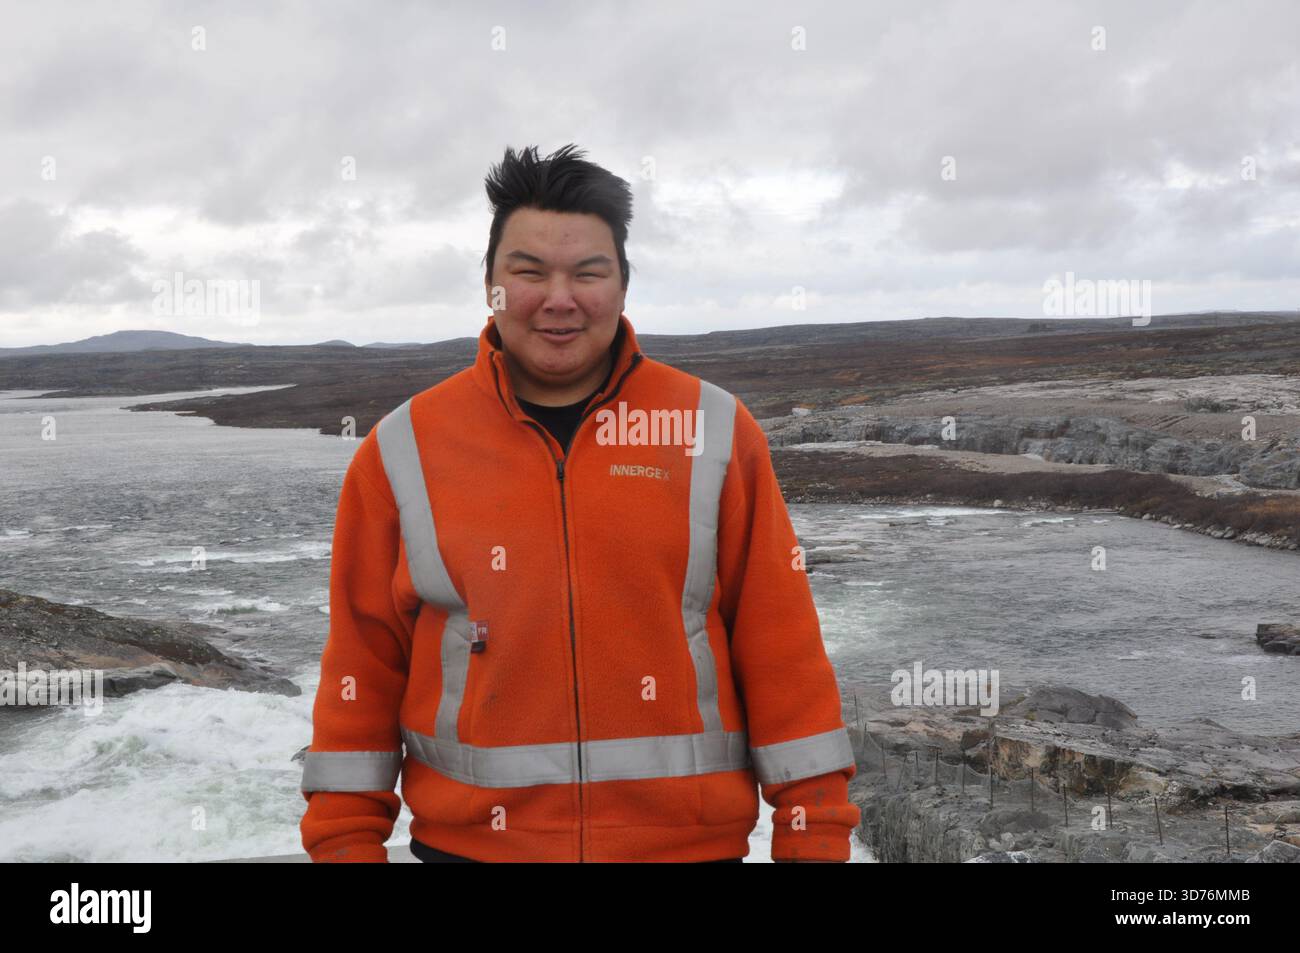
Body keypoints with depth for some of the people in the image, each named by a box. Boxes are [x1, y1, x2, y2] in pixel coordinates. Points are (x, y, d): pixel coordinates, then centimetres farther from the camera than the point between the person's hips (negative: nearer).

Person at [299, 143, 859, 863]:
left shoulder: (716, 433, -2)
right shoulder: (404, 451, 0)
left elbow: (782, 645, -1)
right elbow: (363, 662, 3)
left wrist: (814, 830, -3)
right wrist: (345, 839, 2)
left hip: (691, 839, 0)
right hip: (468, 839, 1)